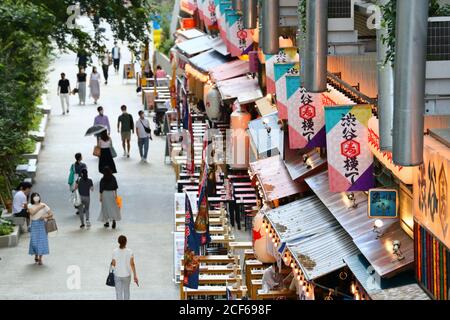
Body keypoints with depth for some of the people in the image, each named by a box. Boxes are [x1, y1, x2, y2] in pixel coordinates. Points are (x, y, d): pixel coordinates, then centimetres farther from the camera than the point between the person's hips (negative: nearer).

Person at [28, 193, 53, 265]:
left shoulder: (43, 205, 2)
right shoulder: (30, 206, 2)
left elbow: (51, 214, 0)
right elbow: (32, 212, -17)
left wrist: (45, 217, -15)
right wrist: (39, 207, -18)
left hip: (42, 224, 0)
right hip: (34, 225, 0)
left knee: (41, 240, -3)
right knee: (34, 240, 0)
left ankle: (40, 258, 3)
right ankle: (36, 256, 22)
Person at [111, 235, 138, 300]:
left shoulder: (115, 252, -13)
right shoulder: (130, 252, -14)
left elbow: (113, 264, -6)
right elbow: (132, 264, -15)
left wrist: (112, 263, 19)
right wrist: (135, 276, -11)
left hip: (117, 275, 0)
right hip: (127, 275, 0)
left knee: (119, 293, 9)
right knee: (126, 291, 22)